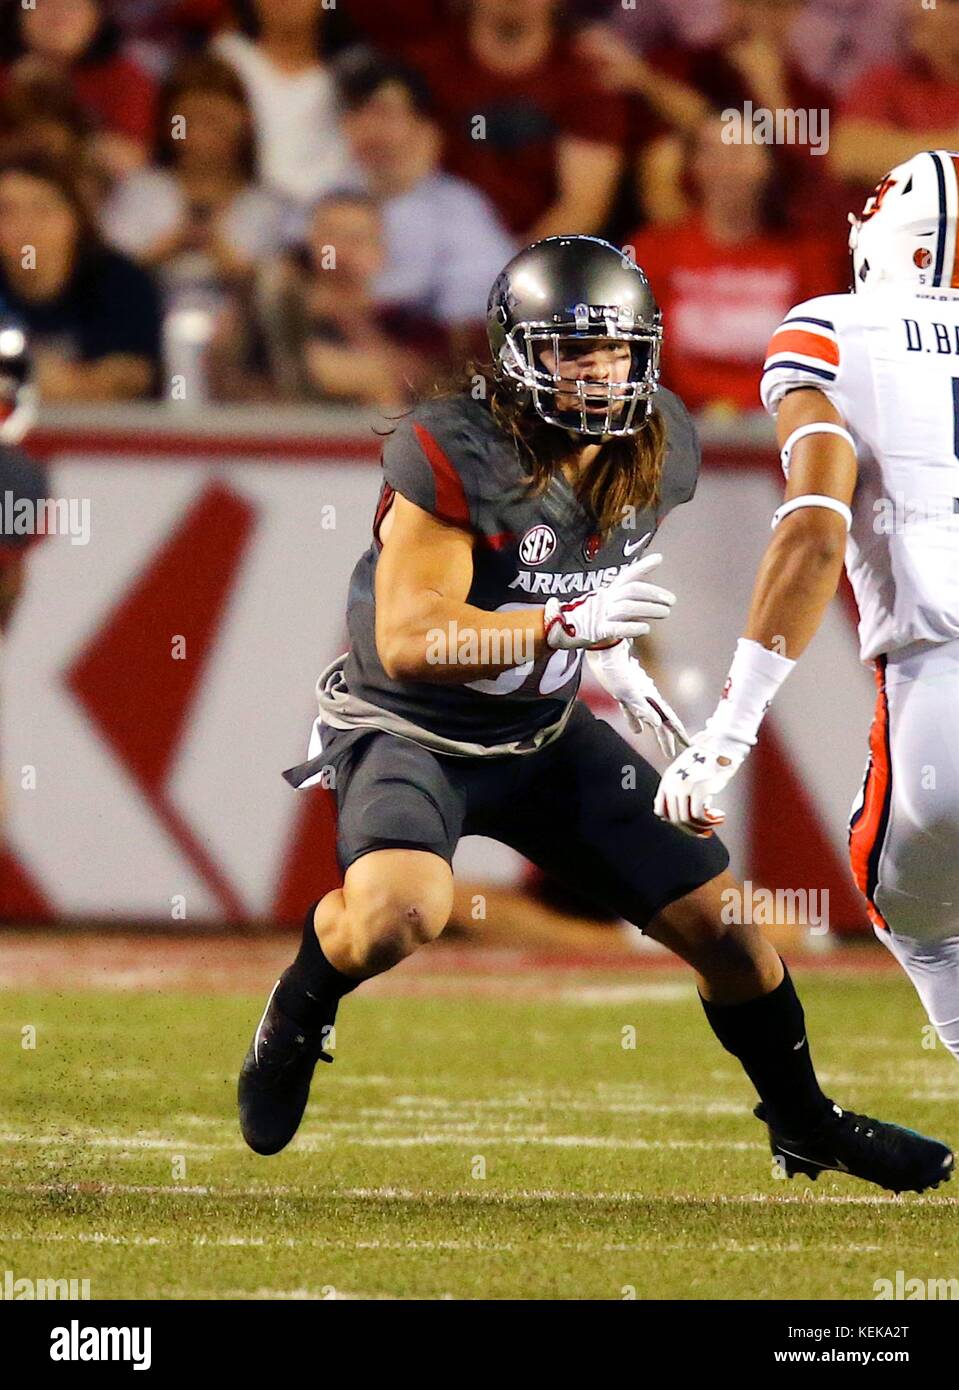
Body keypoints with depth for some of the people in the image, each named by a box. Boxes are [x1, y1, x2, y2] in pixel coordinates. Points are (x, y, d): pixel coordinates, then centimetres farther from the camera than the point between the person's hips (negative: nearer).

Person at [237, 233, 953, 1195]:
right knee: (399, 914, -36)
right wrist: (572, 625, -36)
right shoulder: (454, 458, -27)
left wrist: (614, 661, 4)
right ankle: (299, 1008, -1)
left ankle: (803, 1124, 32)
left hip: (546, 736, 6)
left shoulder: (657, 458, -5)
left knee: (724, 924, 6)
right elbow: (407, 641, -30)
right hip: (412, 732, -6)